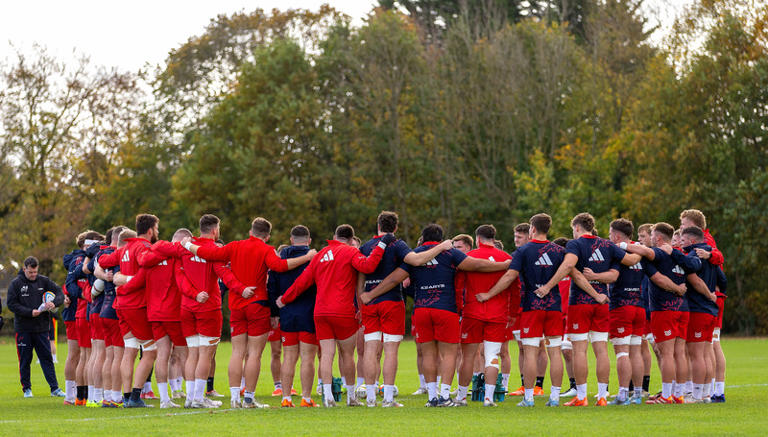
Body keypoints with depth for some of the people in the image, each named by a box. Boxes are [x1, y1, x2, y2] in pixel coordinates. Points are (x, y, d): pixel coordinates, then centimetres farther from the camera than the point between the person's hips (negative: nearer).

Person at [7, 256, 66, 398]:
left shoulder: (43, 281, 6)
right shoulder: (16, 283, -1)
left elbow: (60, 293, 4)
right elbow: (11, 304, -6)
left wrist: (54, 303, -18)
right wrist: (30, 312, -16)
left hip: (41, 328, 2)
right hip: (23, 329, -2)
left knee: (47, 358, 2)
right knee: (25, 360, 4)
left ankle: (54, 388, 3)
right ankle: (26, 389, 14)